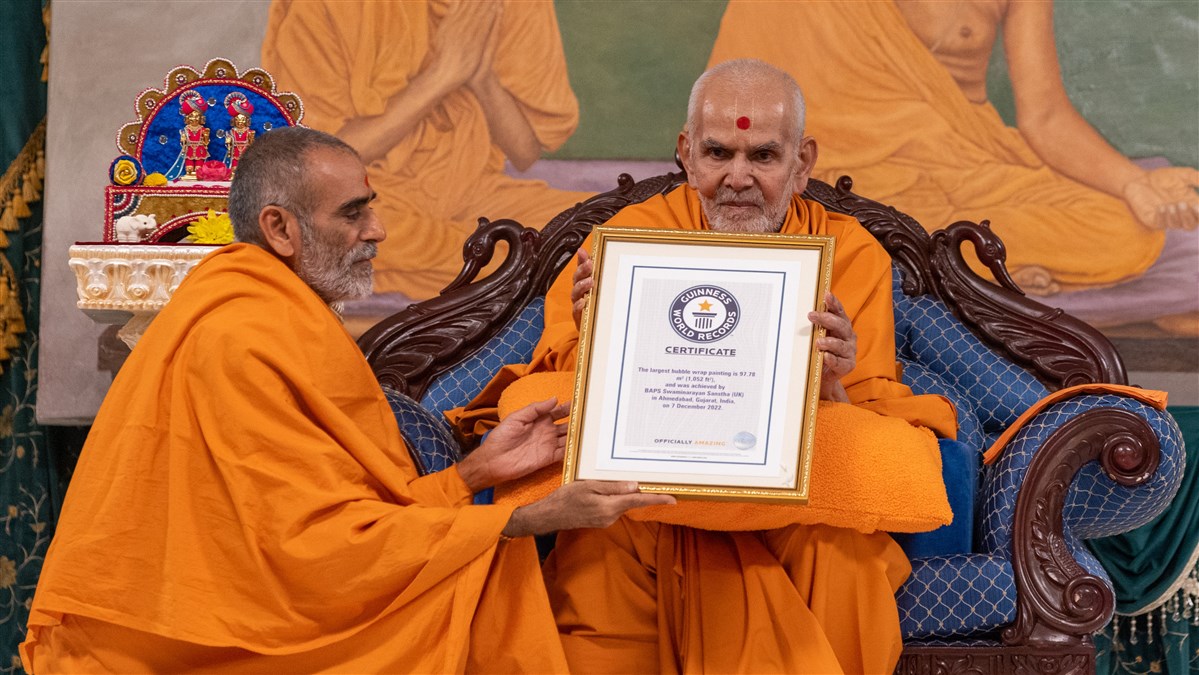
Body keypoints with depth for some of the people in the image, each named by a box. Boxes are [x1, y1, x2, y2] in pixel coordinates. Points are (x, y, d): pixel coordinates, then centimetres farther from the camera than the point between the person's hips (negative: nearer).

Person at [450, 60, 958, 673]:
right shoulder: (633, 235, 2)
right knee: (603, 550, -32)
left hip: (798, 491, 1)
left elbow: (869, 435, -3)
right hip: (653, 480, 0)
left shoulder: (850, 253, 4)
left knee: (838, 554, -31)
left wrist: (828, 387, -26)